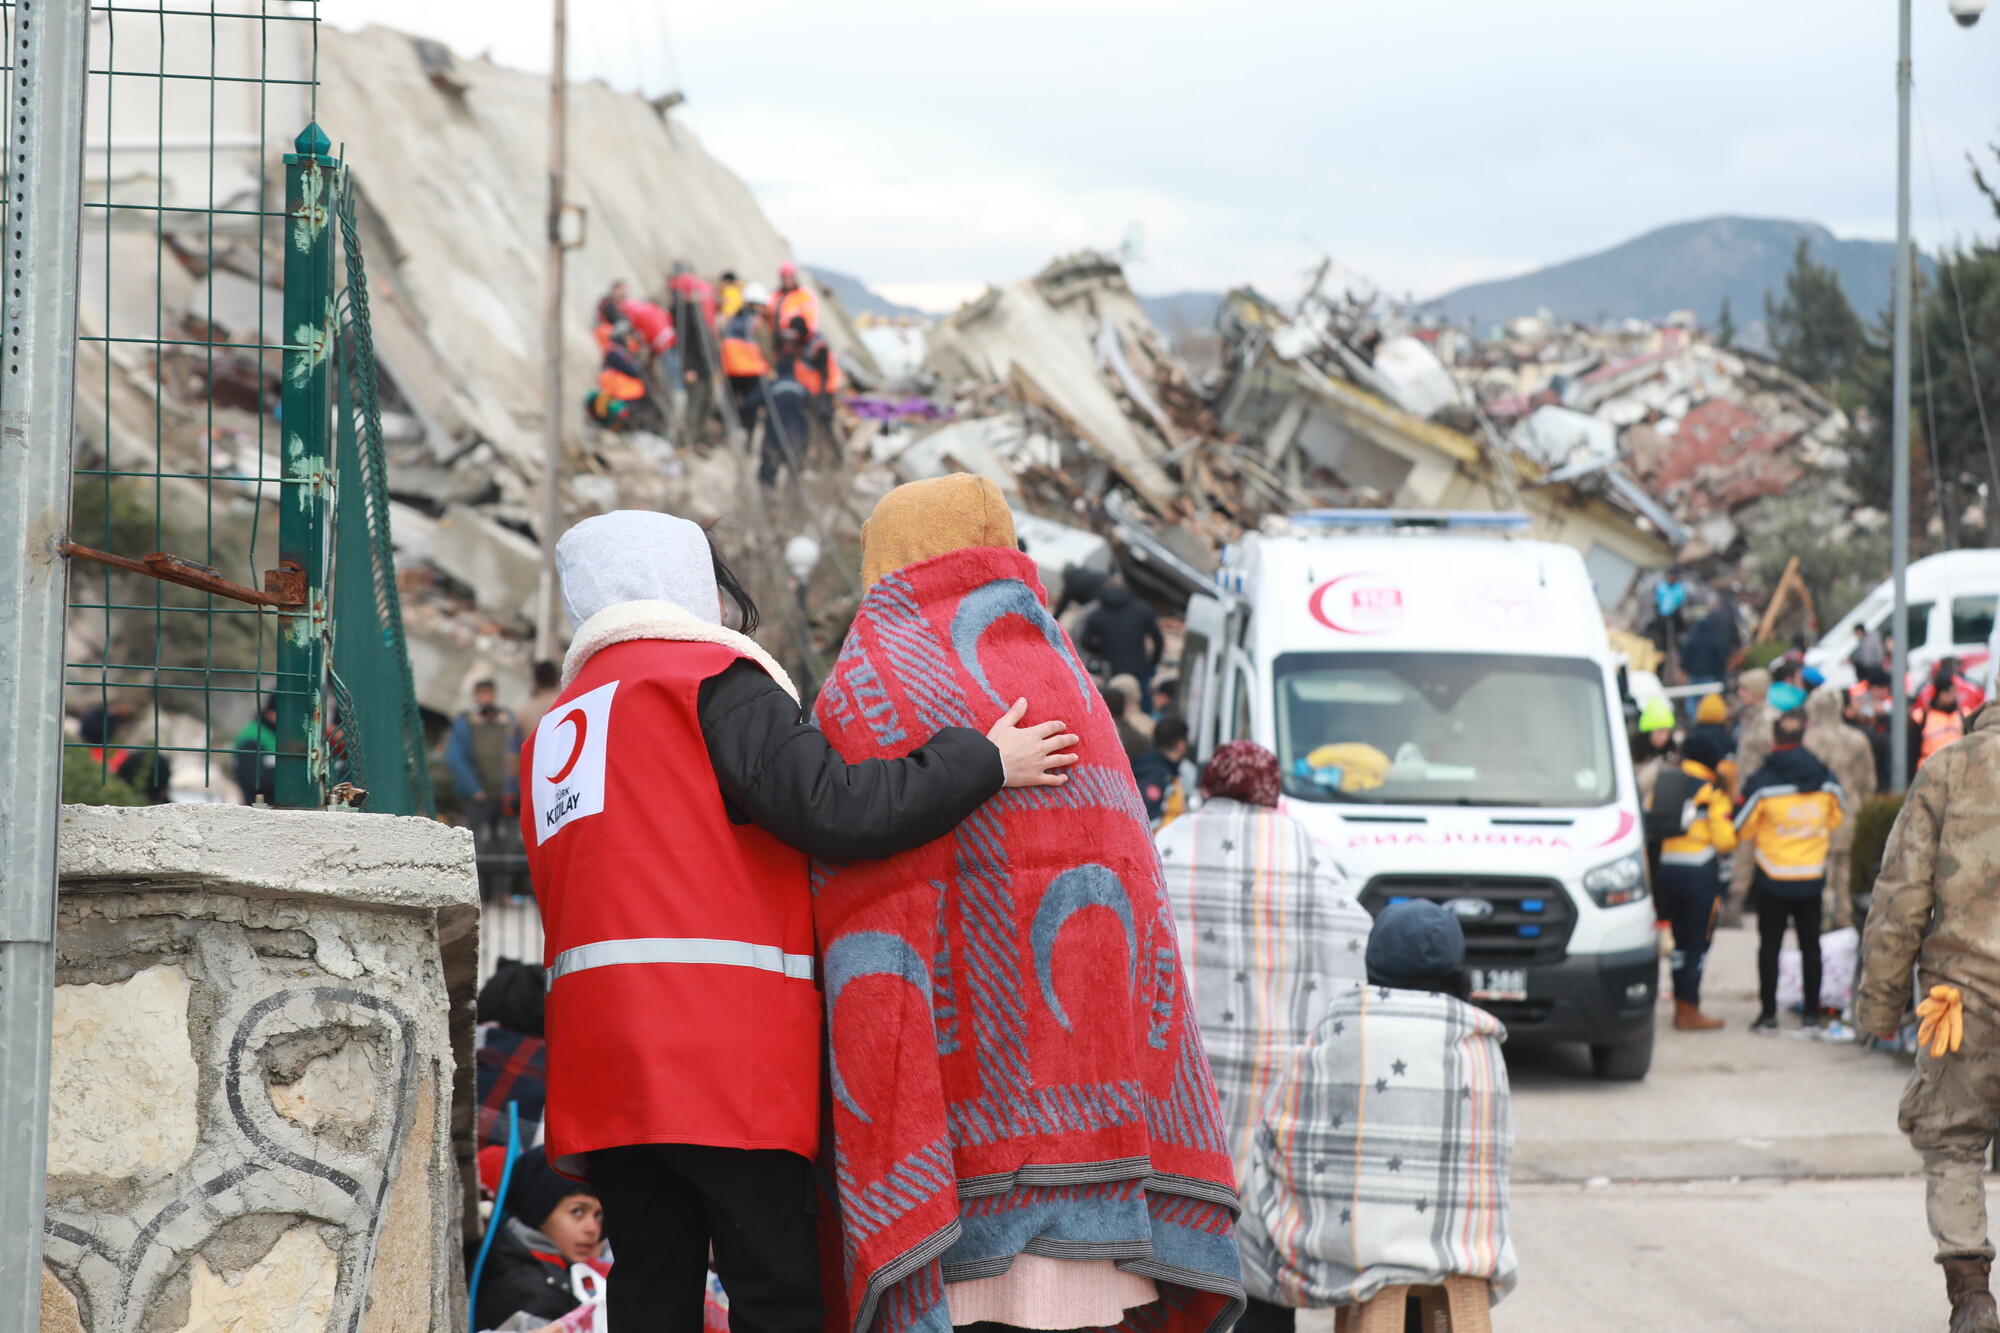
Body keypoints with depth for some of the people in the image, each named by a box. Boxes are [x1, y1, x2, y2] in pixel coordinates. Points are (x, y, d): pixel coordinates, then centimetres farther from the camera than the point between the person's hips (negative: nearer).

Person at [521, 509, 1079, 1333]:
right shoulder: (711, 679, 0)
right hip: (724, 1054, -7)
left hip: (603, 1056, 7)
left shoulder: (553, 732, 25)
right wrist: (987, 761, -4)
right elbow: (832, 808, -12)